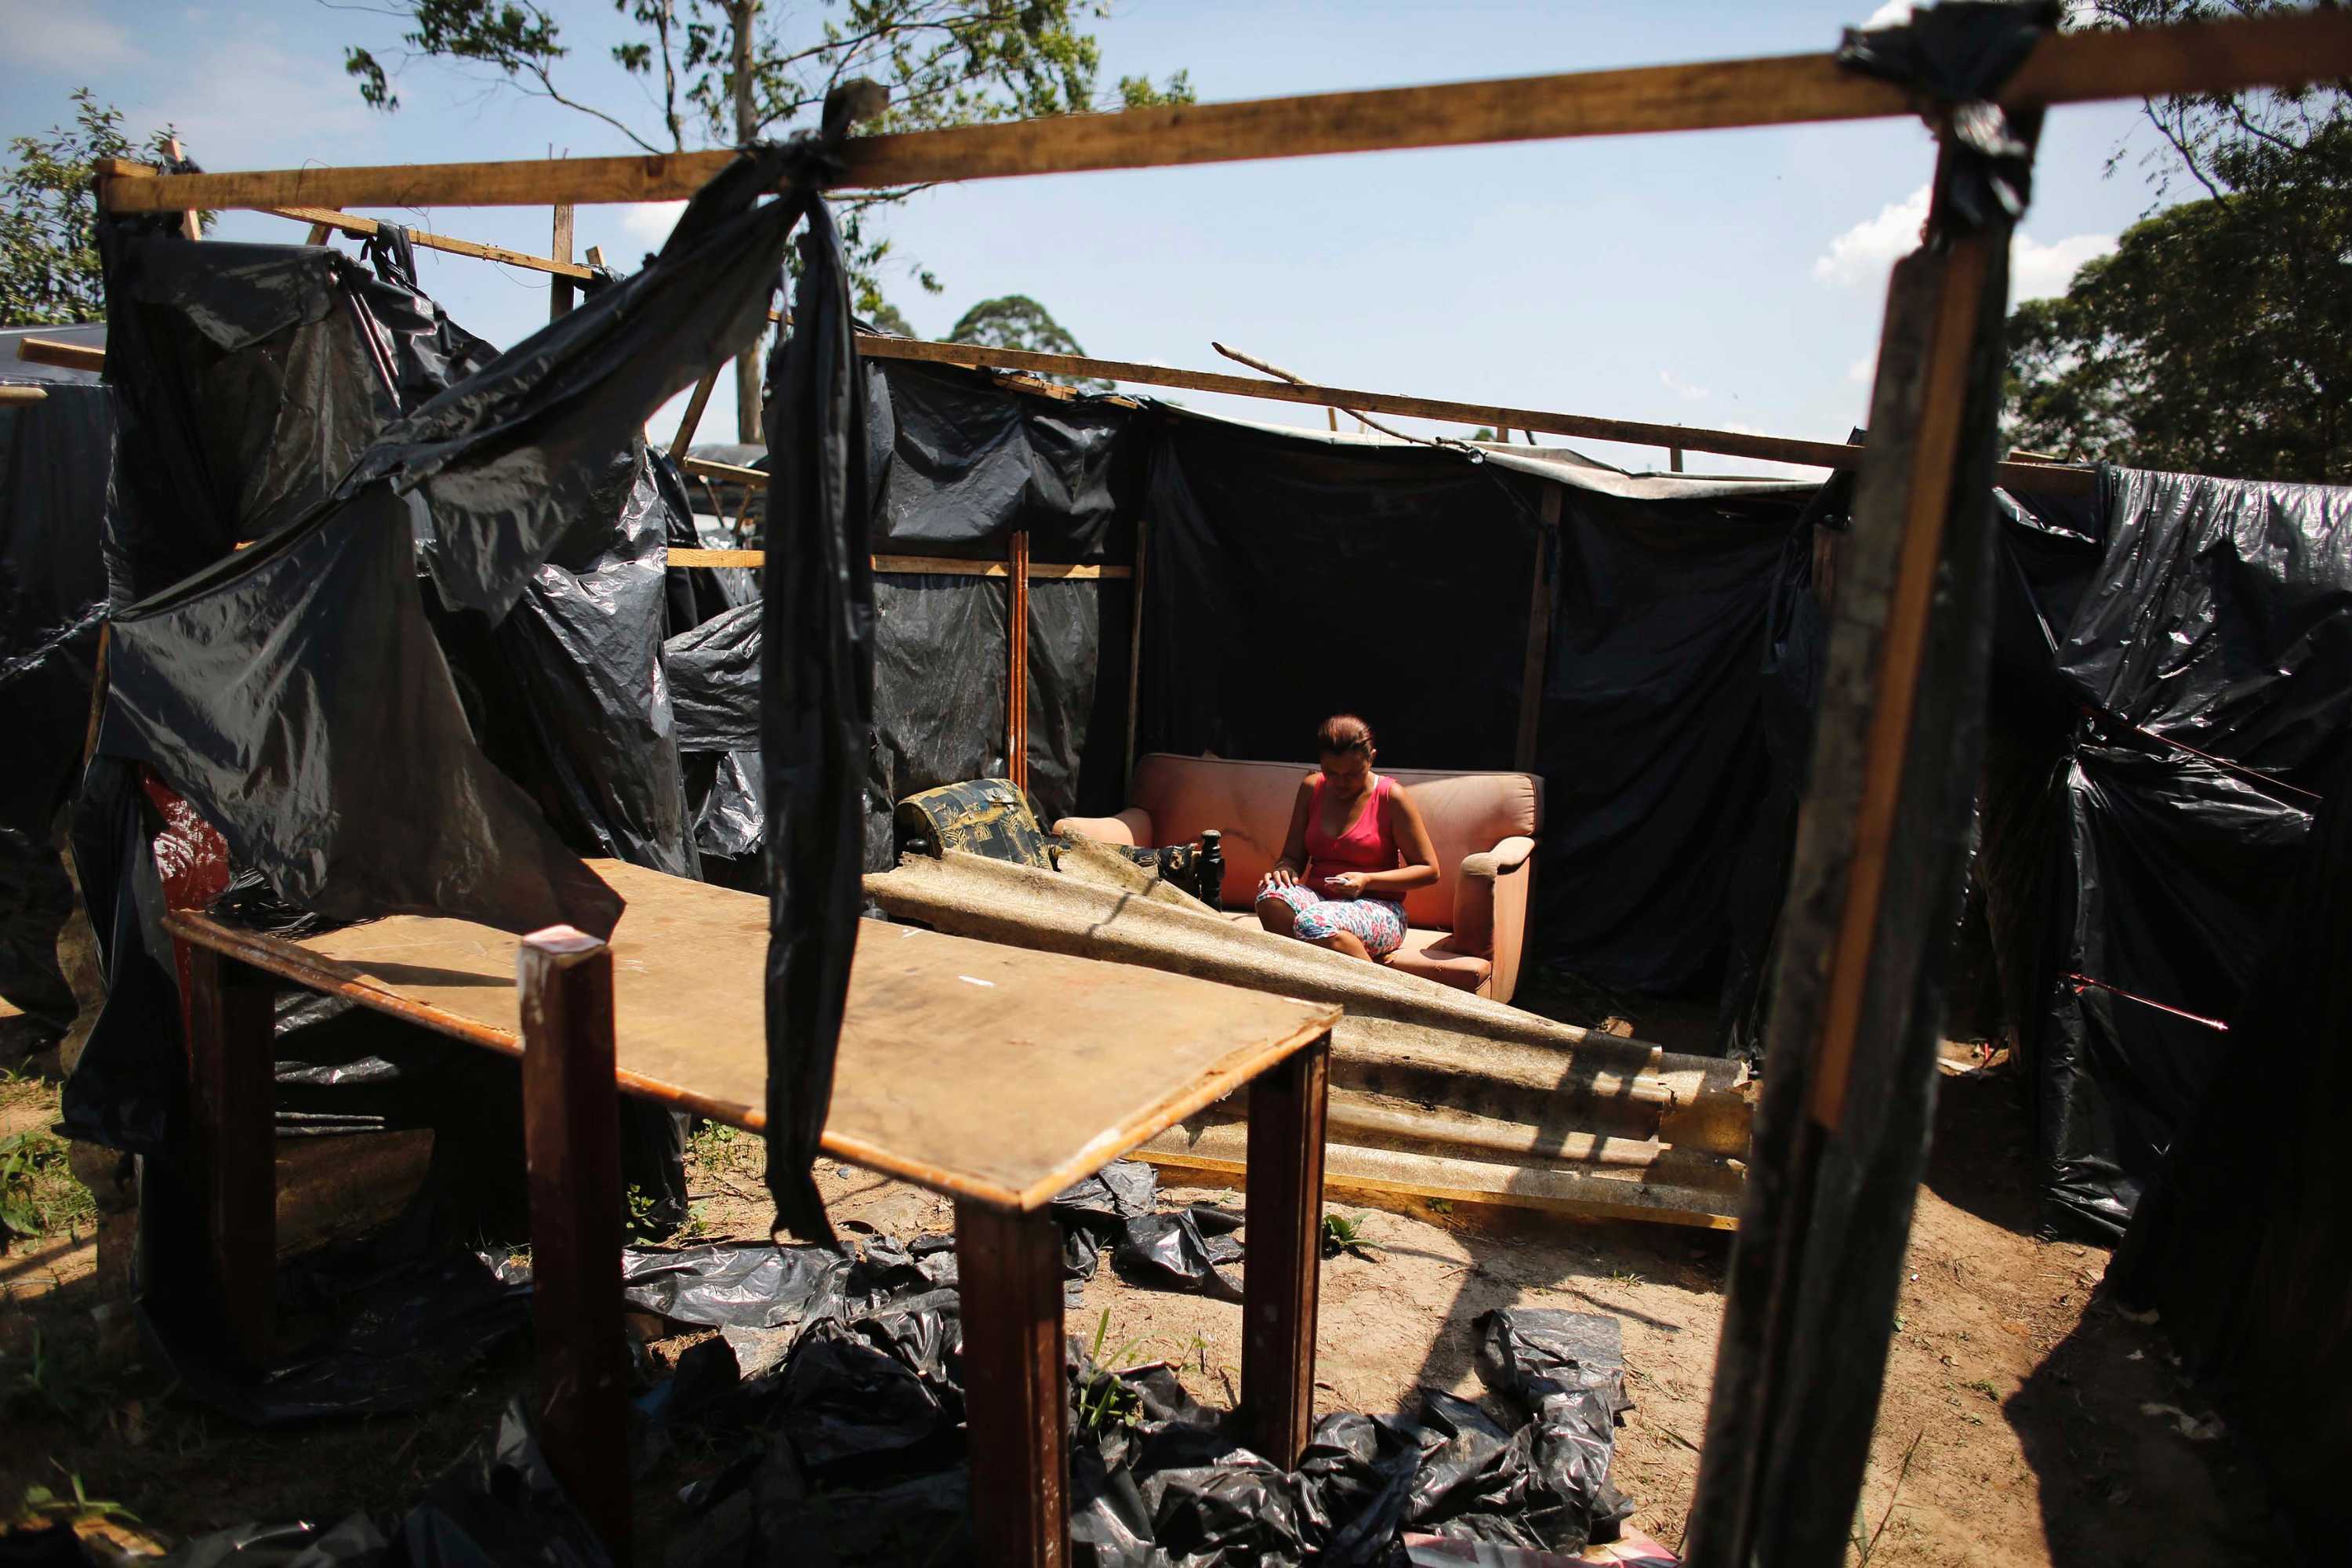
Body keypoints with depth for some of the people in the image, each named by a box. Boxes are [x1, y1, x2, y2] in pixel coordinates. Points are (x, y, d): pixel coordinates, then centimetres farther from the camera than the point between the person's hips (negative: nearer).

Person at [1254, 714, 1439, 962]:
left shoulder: (1391, 797, -5)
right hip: (1319, 899, 4)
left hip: (1378, 909, -4)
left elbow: (1429, 870, -3)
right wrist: (1284, 869, -13)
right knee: (1271, 895, -30)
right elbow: (1293, 856, 13)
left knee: (1314, 923, -37)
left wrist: (1367, 880, -15)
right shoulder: (1311, 788, 8)